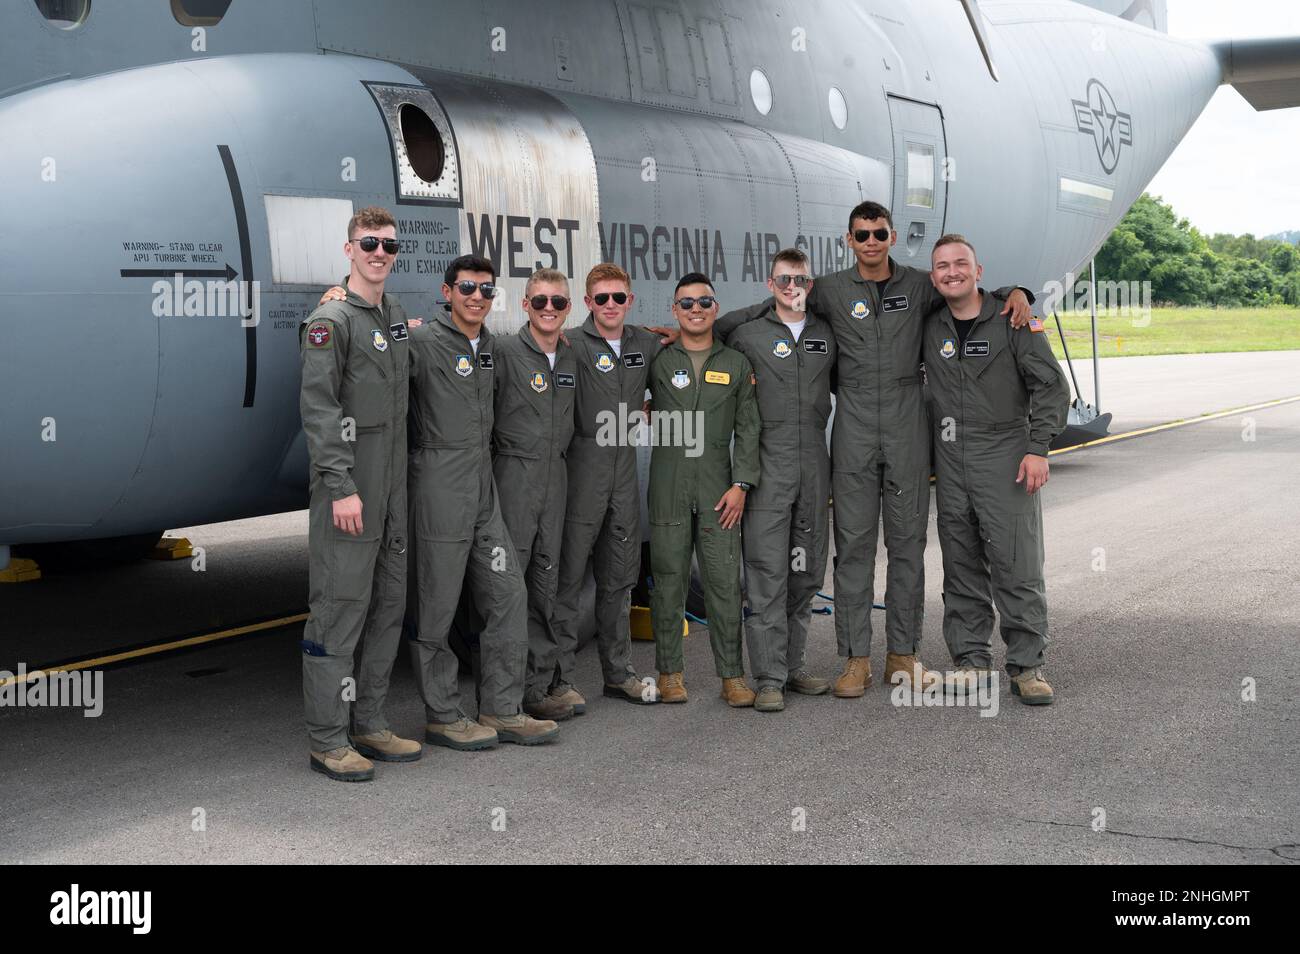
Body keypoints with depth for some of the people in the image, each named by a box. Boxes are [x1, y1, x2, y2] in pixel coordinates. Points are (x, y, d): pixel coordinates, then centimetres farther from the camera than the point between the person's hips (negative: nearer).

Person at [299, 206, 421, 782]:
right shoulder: (331, 320, -9)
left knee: (389, 605, 12)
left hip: (393, 488, 8)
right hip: (348, 489, -8)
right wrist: (340, 487, -21)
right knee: (339, 609, -6)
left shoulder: (397, 318, 15)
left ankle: (369, 724, 22)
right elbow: (319, 408, -16)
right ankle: (327, 740, 1)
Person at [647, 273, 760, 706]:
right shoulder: (657, 361, 8)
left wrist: (741, 483, -3)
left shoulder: (736, 364, 11)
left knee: (725, 582, -2)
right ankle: (669, 671, 13)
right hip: (668, 487, 0)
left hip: (719, 488, 1)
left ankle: (732, 675, 5)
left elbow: (748, 429, 7)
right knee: (668, 580, 3)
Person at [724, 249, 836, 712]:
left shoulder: (828, 334, 11)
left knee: (806, 575, 9)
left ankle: (792, 666, 19)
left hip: (815, 468, 4)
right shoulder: (747, 335, 2)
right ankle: (769, 679, -5)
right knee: (767, 576, -8)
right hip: (767, 468, -4)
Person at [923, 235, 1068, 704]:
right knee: (961, 568, 8)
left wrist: (1038, 449, -13)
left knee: (1017, 567, -5)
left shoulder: (1012, 322, -3)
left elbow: (1051, 386, -5)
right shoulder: (930, 329, 9)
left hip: (1006, 458, -4)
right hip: (950, 463, 4)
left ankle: (1027, 666, 1)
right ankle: (971, 660, 17)